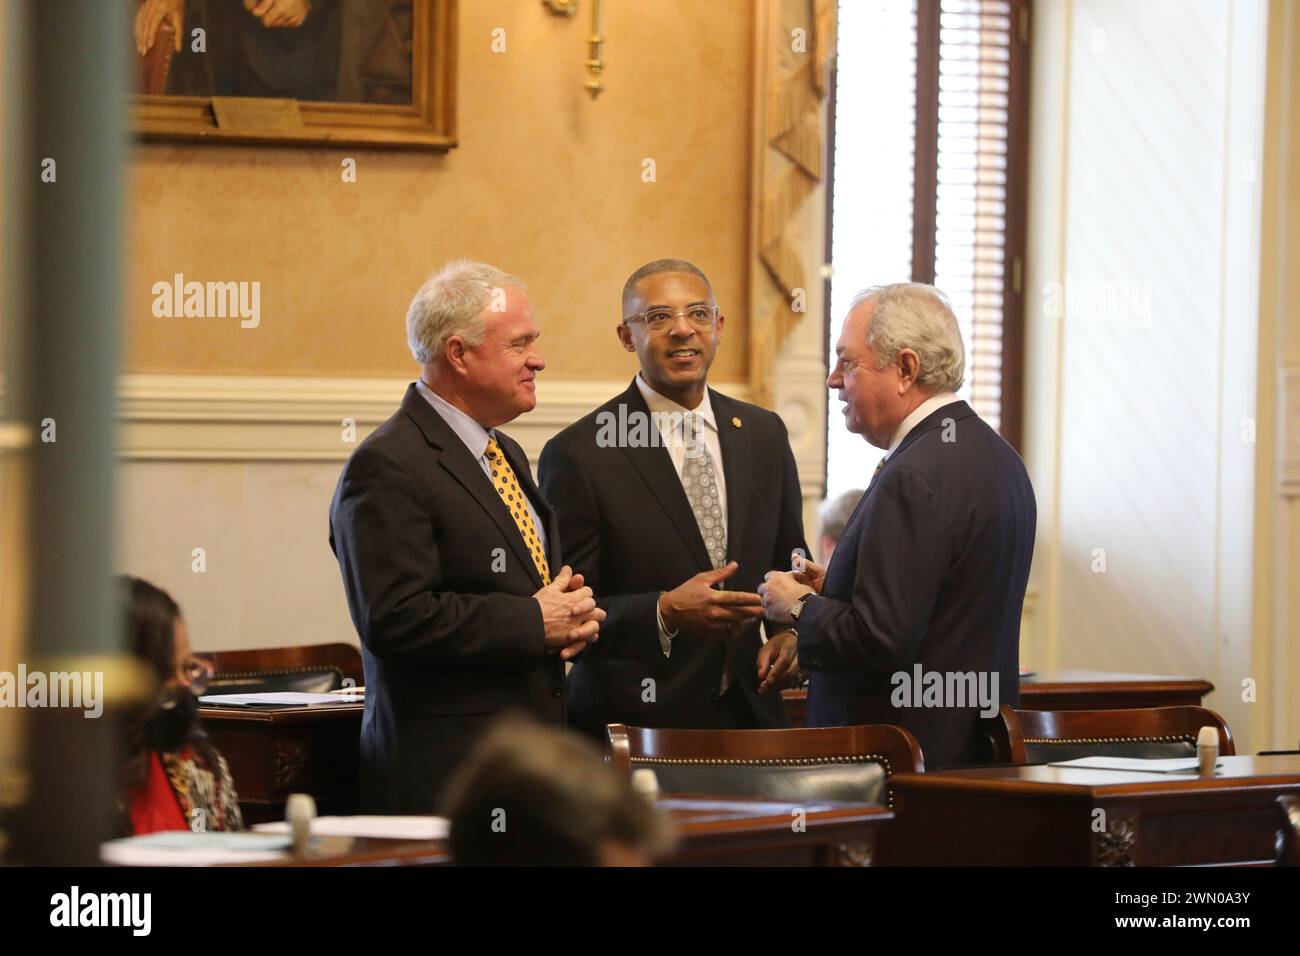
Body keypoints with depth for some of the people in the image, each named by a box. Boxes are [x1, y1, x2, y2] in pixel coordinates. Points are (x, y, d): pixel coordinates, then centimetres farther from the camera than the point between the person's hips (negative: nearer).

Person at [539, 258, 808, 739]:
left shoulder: (764, 434, 7)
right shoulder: (577, 455, -9)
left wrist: (789, 632, -2)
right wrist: (664, 613, -25)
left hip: (751, 716, 4)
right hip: (632, 730, -4)